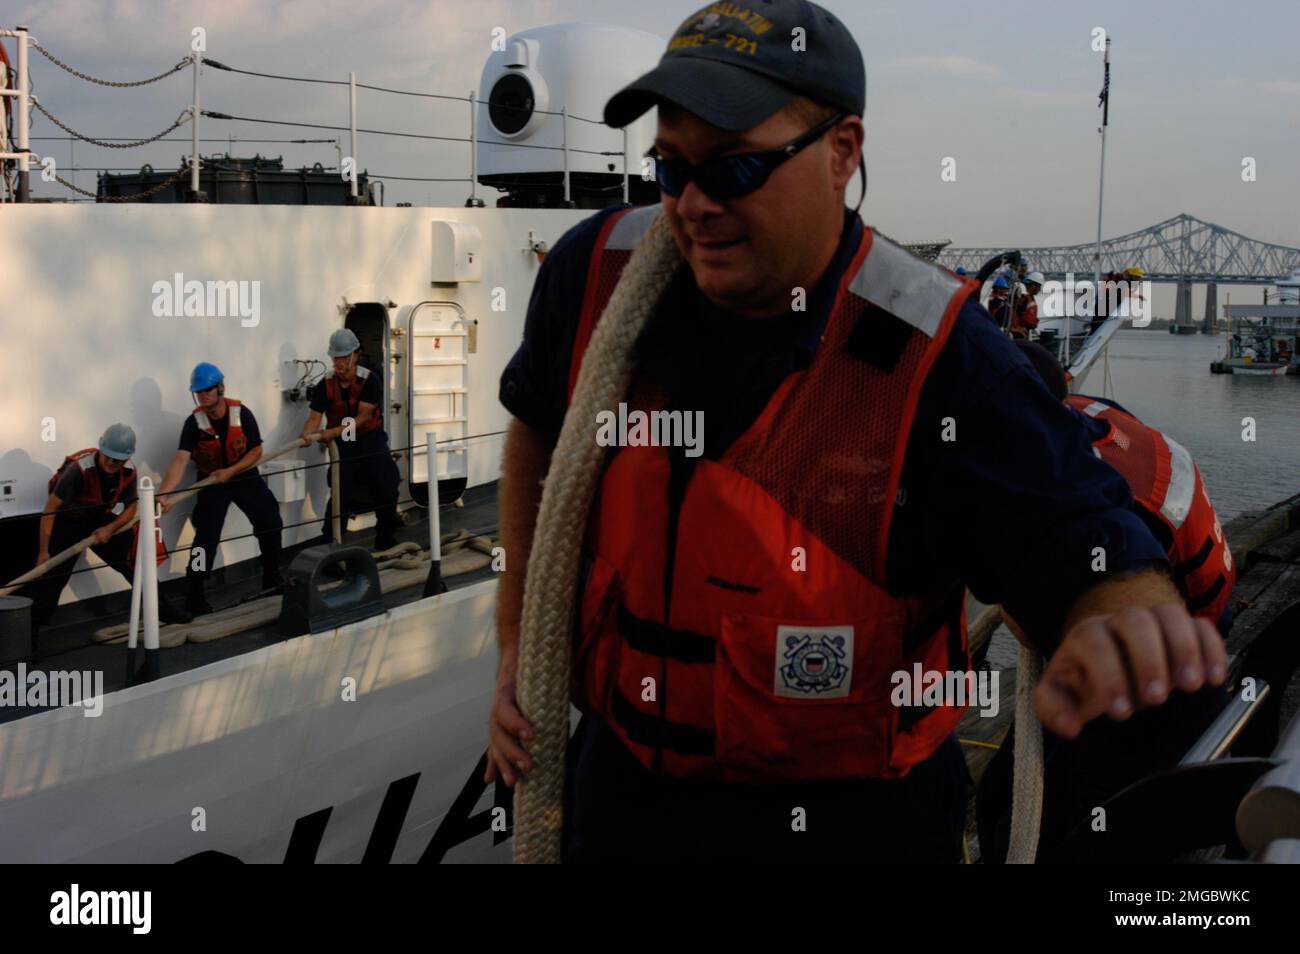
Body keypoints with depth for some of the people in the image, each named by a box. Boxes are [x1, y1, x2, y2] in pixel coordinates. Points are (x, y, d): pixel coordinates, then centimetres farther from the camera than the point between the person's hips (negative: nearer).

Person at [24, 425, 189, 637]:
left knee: (134, 562, 0)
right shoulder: (79, 468, -32)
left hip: (101, 521, 4)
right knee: (50, 576, -11)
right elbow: (50, 509, -28)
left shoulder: (128, 472, -15)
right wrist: (43, 552, -28)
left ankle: (162, 610, 14)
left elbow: (130, 508, 1)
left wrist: (110, 529, -18)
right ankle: (30, 629, 1)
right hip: (67, 522, -4)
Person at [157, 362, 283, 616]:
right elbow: (180, 460, -30)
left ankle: (272, 577, 25)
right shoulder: (194, 422, -19)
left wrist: (230, 471, -24)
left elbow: (256, 451, -10)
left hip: (244, 475, 2)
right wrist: (163, 494, -44)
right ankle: (195, 594, -5)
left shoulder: (241, 413, -16)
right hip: (211, 480, -2)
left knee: (271, 523, 4)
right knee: (206, 535, -13)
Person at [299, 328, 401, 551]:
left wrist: (334, 432, -32)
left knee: (386, 490, 3)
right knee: (339, 494, -4)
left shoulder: (369, 380, -15)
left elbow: (364, 416, -21)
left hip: (371, 441, -1)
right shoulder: (326, 385, -7)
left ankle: (385, 538, 22)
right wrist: (307, 434, -34)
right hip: (342, 445, 1)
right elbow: (314, 417, -11)